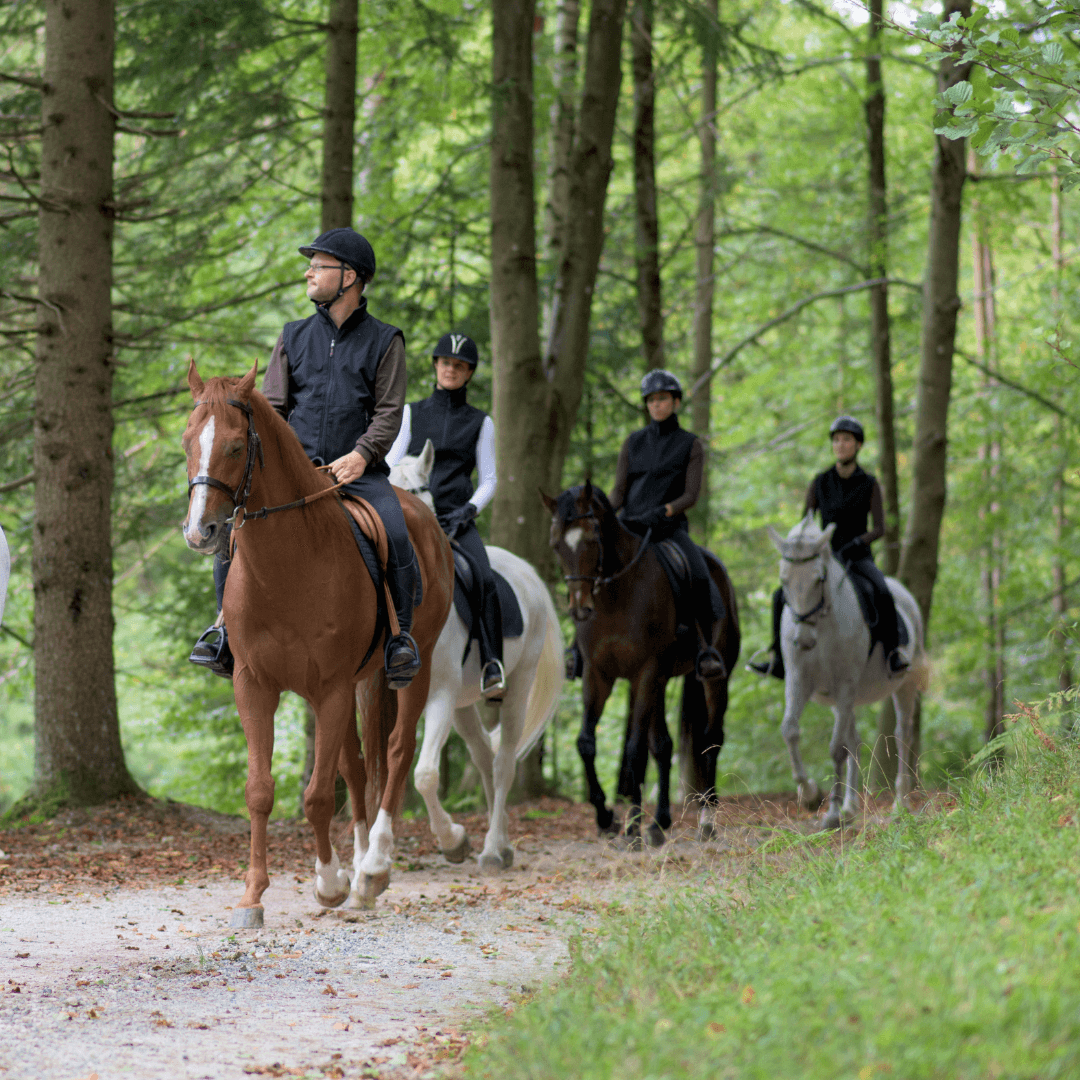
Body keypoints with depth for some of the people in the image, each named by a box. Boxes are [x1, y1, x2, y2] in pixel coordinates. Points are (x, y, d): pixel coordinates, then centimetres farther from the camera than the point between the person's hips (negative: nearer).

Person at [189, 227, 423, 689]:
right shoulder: (295, 337, 15)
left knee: (396, 533, -29)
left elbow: (389, 412, -1)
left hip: (357, 468, -3)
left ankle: (400, 632, -13)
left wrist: (362, 453, -19)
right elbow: (271, 406, 13)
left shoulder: (383, 341, 6)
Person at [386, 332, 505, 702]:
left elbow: (489, 480, 11)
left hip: (456, 520, -1)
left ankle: (492, 669, -32)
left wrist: (468, 510, -8)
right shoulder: (411, 414, 15)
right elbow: (390, 467, 10)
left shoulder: (479, 423, 14)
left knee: (484, 578, -30)